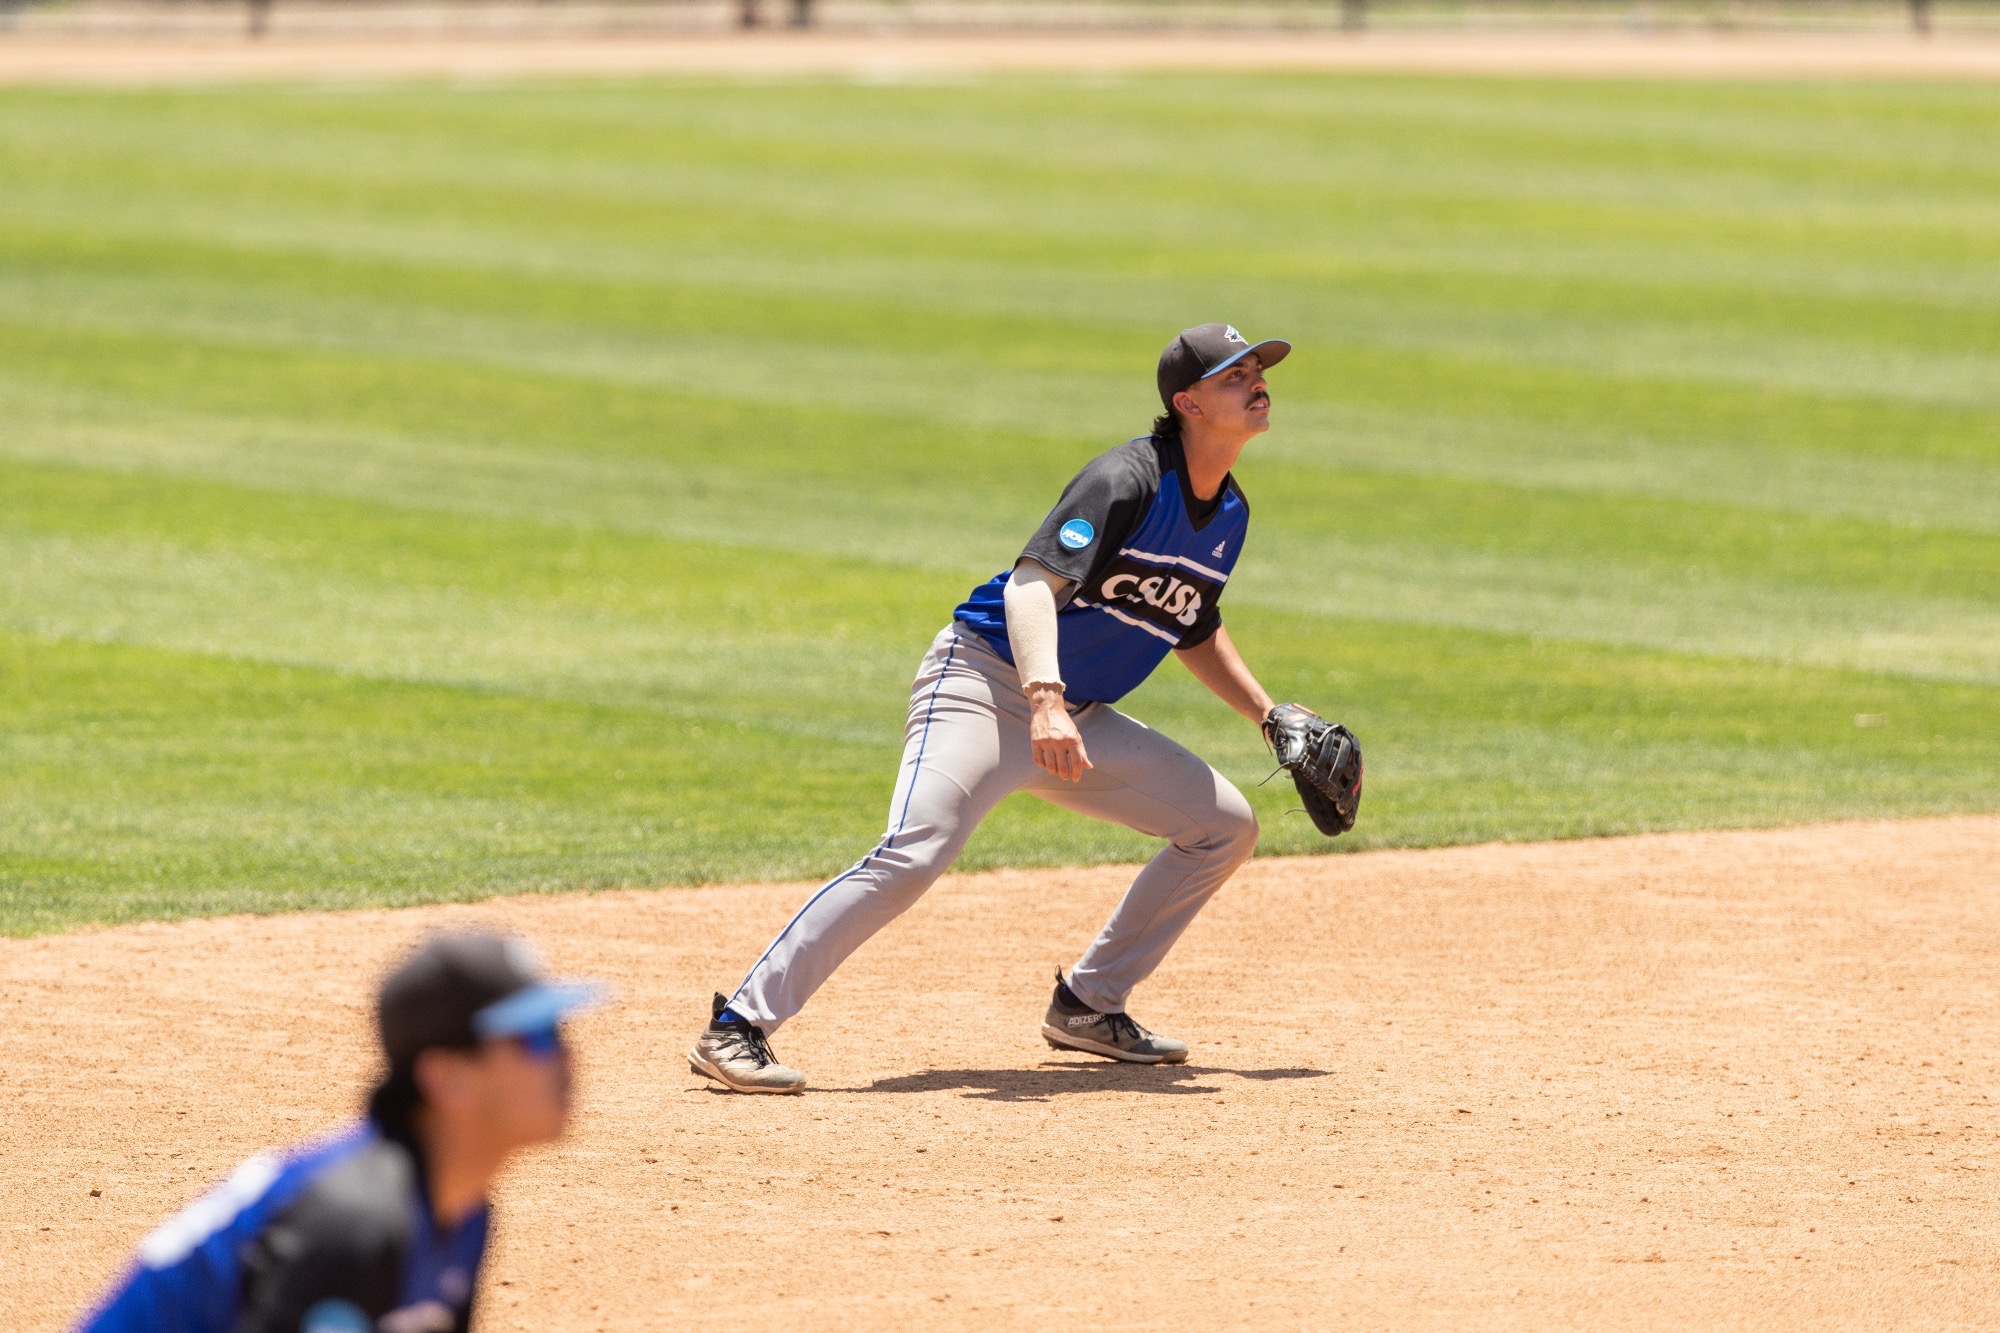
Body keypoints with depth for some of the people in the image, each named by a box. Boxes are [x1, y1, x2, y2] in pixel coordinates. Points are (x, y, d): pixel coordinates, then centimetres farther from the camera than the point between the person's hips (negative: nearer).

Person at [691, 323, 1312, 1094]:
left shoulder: (1230, 513, 10)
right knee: (912, 855, -28)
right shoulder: (1129, 480, -17)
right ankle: (737, 1027, -27)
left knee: (1224, 827, 8)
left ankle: (1088, 1006, 17)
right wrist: (1044, 701, -46)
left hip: (1078, 717, 9)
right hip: (985, 682, -9)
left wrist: (1269, 717, 20)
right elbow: (1034, 582, -31)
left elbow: (1195, 633, 28)